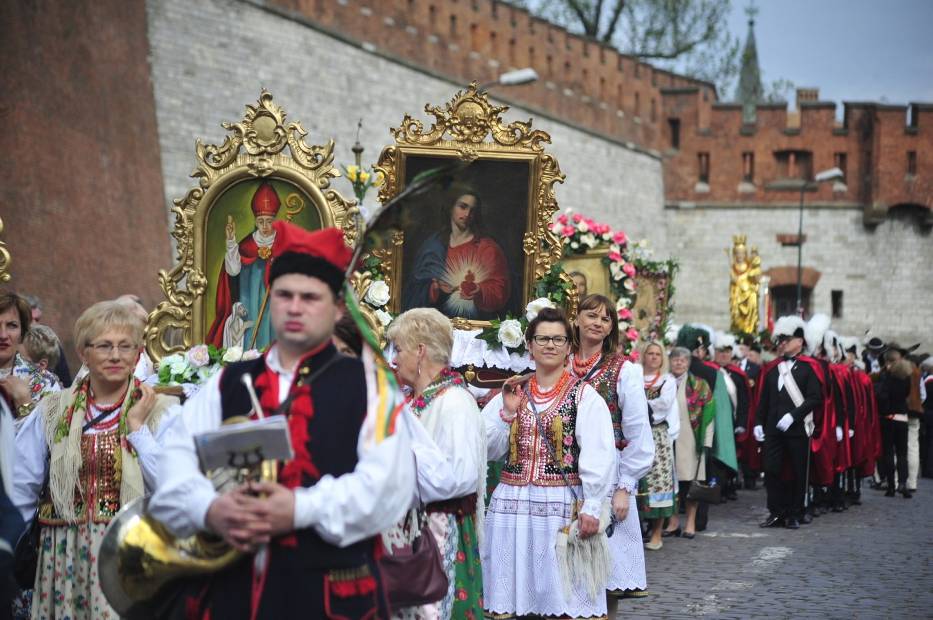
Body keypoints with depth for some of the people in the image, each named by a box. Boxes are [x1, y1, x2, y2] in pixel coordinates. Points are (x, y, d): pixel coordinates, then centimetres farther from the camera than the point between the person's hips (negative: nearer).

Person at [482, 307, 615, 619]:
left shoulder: (584, 396, -2)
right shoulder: (511, 392, 11)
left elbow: (598, 458, -9)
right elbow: (488, 450, 8)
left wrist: (591, 509, -15)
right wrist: (506, 413, -5)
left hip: (563, 505, -4)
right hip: (512, 505, 4)